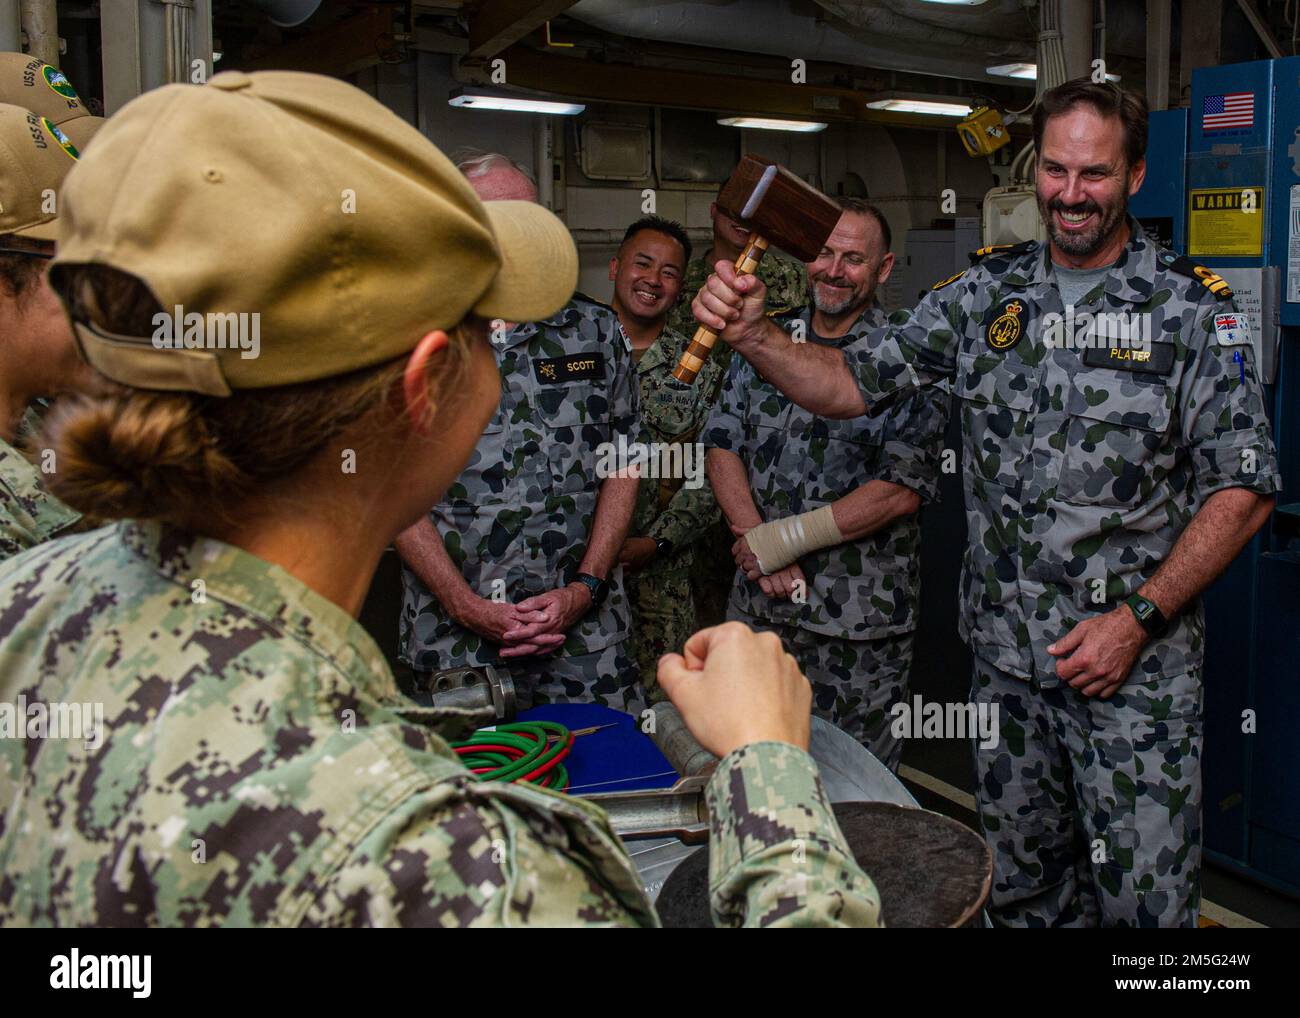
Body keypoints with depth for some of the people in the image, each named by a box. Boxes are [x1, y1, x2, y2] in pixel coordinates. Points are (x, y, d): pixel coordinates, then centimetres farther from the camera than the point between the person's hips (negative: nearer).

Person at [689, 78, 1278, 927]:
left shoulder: (1194, 309, -5)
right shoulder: (988, 294, 4)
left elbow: (1243, 489, -7)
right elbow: (851, 384, 1)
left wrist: (1138, 617, -14)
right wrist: (753, 333, -17)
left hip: (1138, 666, -3)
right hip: (1005, 658, 3)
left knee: (1144, 897, 4)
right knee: (1022, 890, 17)